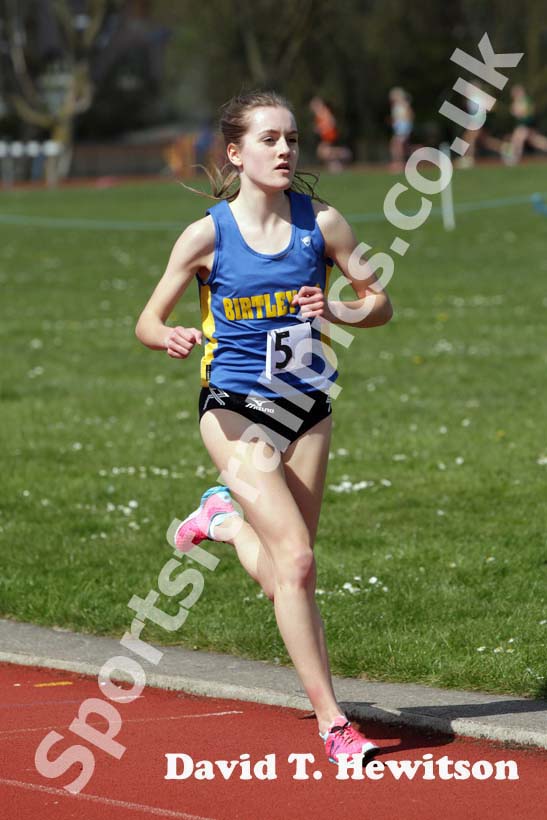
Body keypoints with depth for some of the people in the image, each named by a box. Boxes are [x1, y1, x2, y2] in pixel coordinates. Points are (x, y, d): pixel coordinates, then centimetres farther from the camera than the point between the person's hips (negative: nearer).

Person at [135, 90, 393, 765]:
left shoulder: (320, 222, -3)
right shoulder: (208, 235, -8)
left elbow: (379, 302, 6)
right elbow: (148, 321, 1)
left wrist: (337, 311, -16)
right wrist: (171, 339, -22)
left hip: (307, 406, 4)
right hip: (236, 409, -4)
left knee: (284, 578, 8)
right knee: (296, 562, -17)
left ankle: (223, 519, 41)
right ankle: (329, 720, -9)